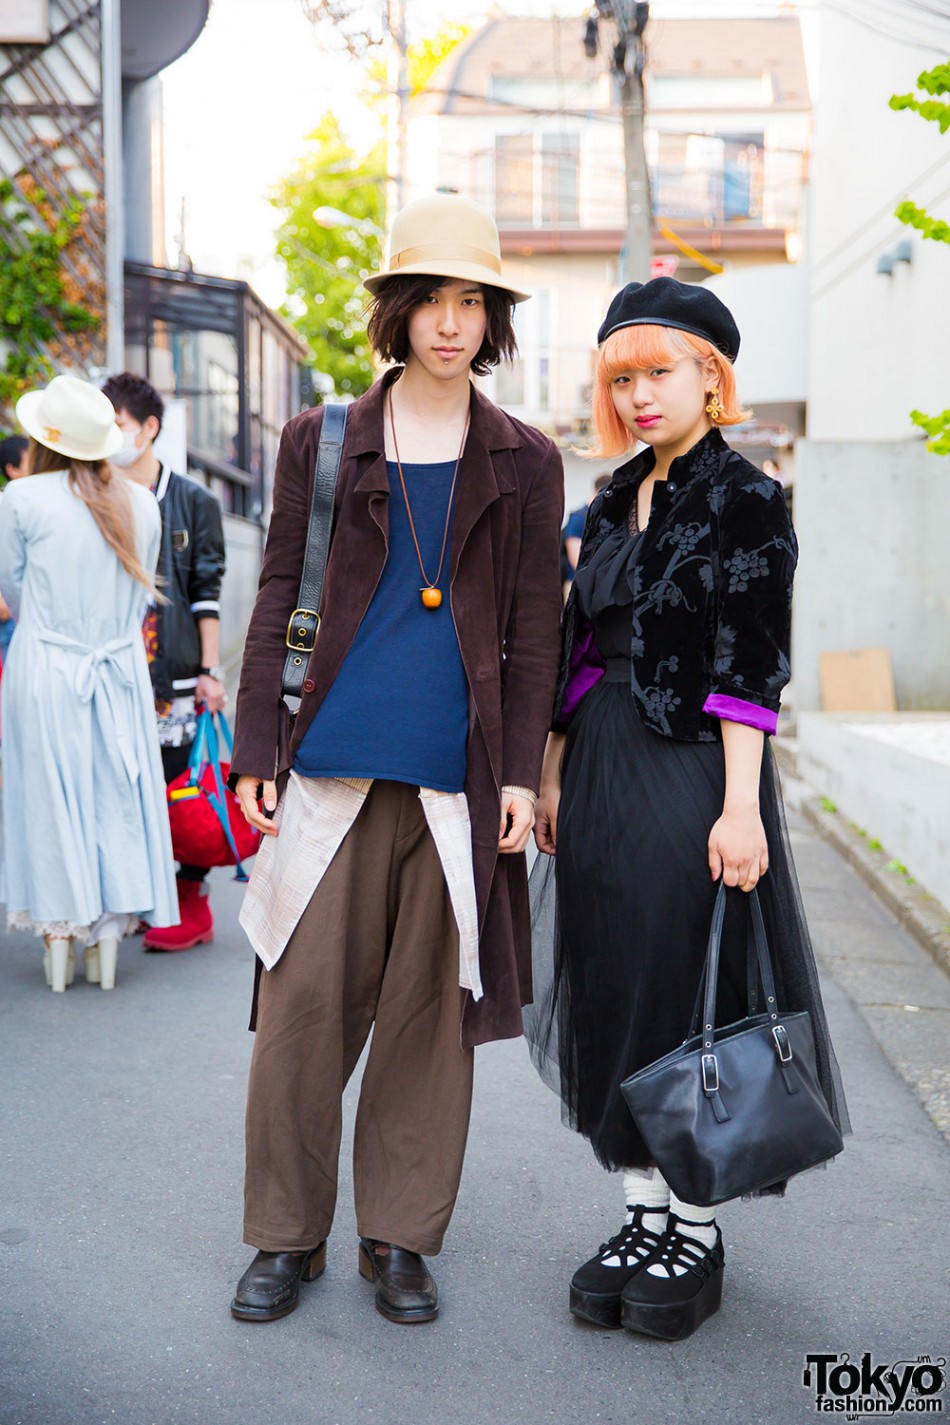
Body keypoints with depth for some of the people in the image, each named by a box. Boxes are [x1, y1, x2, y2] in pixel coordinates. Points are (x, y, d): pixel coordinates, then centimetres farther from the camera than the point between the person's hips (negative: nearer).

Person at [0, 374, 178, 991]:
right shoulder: (141, 505, 2)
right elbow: (140, 594, 9)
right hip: (123, 670, 3)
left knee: (51, 795, 6)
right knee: (116, 797, 9)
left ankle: (60, 931, 10)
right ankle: (109, 931, 12)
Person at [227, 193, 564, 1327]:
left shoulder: (526, 462, 9)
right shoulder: (320, 441, 8)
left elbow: (534, 629, 7)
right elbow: (276, 600, 8)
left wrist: (522, 773, 0)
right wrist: (255, 748, 1)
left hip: (459, 773, 0)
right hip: (333, 764, 0)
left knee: (430, 1010, 6)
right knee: (303, 1001, 1)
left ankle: (401, 1240, 21)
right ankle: (287, 1235, 18)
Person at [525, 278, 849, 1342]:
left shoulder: (744, 499, -6)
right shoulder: (615, 503, 13)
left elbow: (750, 670, -13)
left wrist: (738, 806, -18)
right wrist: (553, 775, 11)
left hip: (692, 775, -6)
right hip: (601, 774, 7)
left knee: (687, 999, 0)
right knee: (611, 995, 10)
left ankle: (697, 1230, 16)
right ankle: (643, 1214, 23)